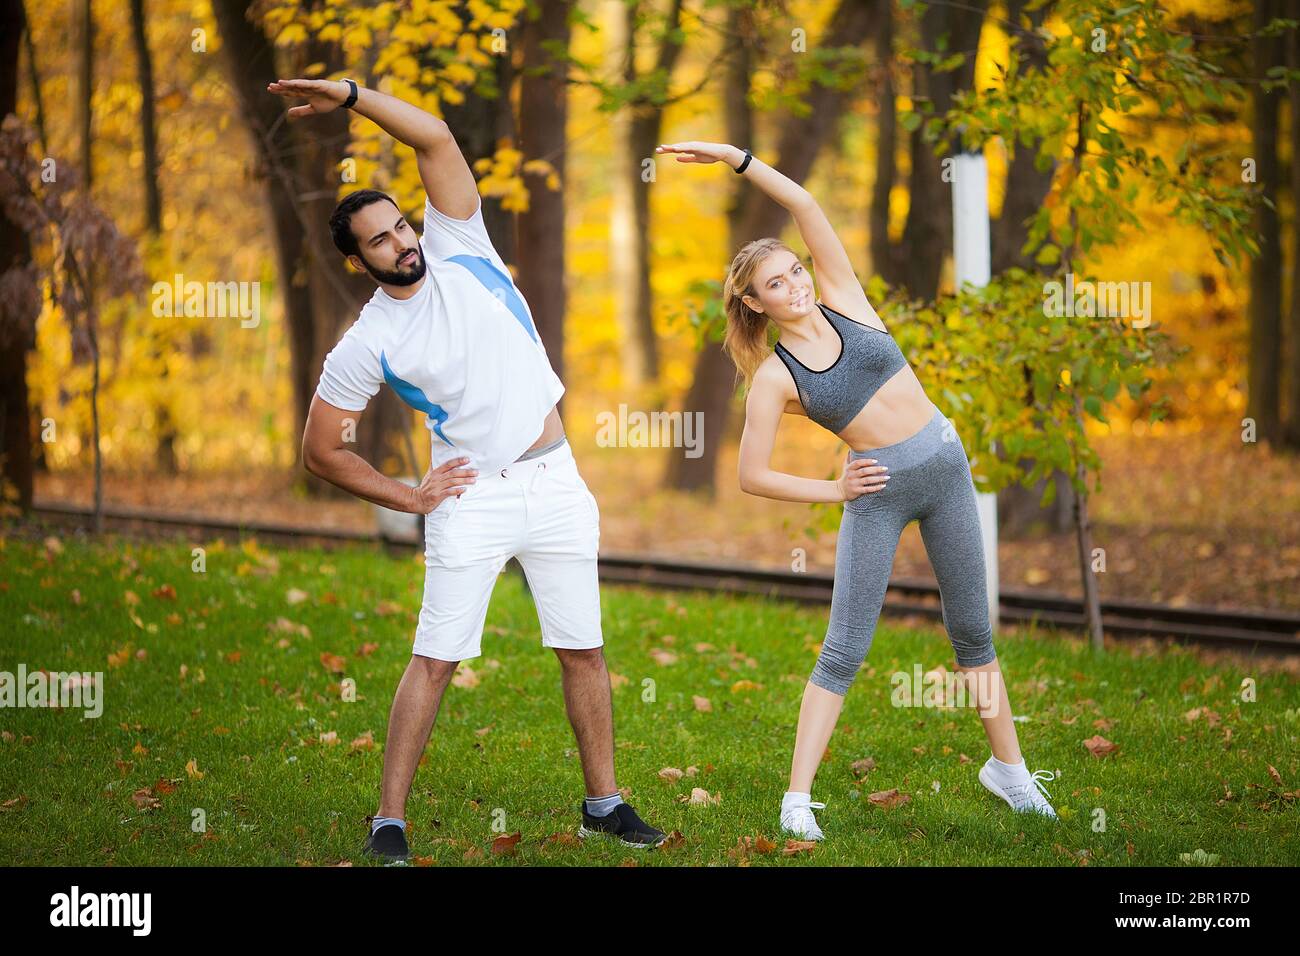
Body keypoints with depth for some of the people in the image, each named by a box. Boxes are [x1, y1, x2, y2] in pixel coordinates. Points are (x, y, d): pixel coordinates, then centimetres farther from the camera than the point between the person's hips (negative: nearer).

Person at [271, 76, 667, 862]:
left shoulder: (460, 251, 1)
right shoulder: (367, 346, -6)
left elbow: (436, 139, -8)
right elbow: (322, 452, 0)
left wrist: (351, 94, -14)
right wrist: (407, 498, -1)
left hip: (555, 483, 3)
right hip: (472, 497, -3)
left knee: (583, 650, 7)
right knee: (435, 658, -7)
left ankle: (604, 803, 18)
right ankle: (390, 819, -3)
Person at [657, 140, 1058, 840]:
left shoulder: (842, 300, 1)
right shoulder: (775, 376, -6)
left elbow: (804, 206, -7)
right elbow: (751, 476, -6)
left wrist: (734, 157, -11)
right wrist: (833, 491, -5)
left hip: (945, 463, 3)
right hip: (878, 490, -3)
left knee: (972, 633, 13)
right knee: (844, 651, -6)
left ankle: (1007, 766, 27)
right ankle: (797, 799, -4)